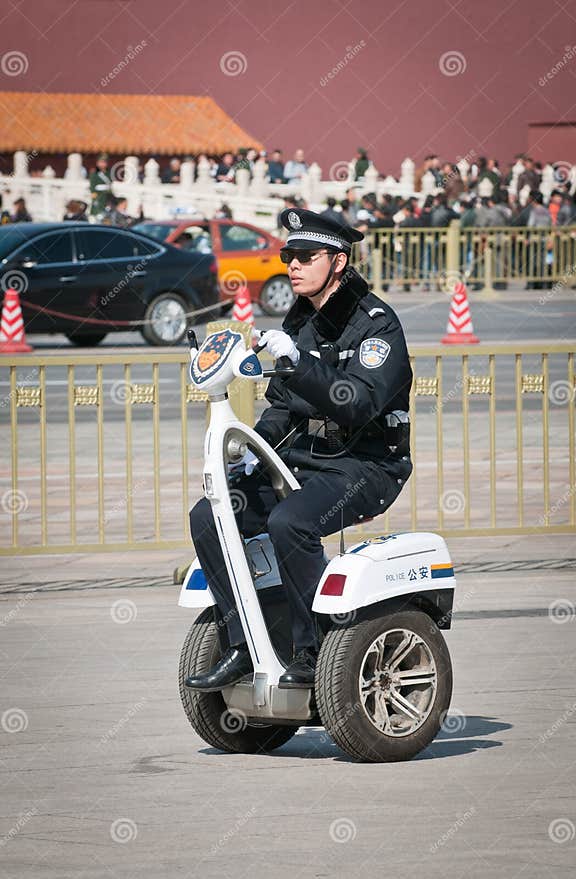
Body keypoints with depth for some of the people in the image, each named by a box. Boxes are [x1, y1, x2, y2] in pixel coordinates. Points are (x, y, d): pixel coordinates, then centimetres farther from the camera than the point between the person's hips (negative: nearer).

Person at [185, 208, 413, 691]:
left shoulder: (377, 324, -11)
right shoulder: (299, 323, 14)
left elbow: (359, 404, -25)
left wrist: (298, 361, -33)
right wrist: (251, 450, 3)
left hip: (366, 468, -8)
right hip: (305, 461, 8)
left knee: (289, 522, -35)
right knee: (208, 517, -8)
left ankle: (316, 651, -23)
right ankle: (243, 647, -8)